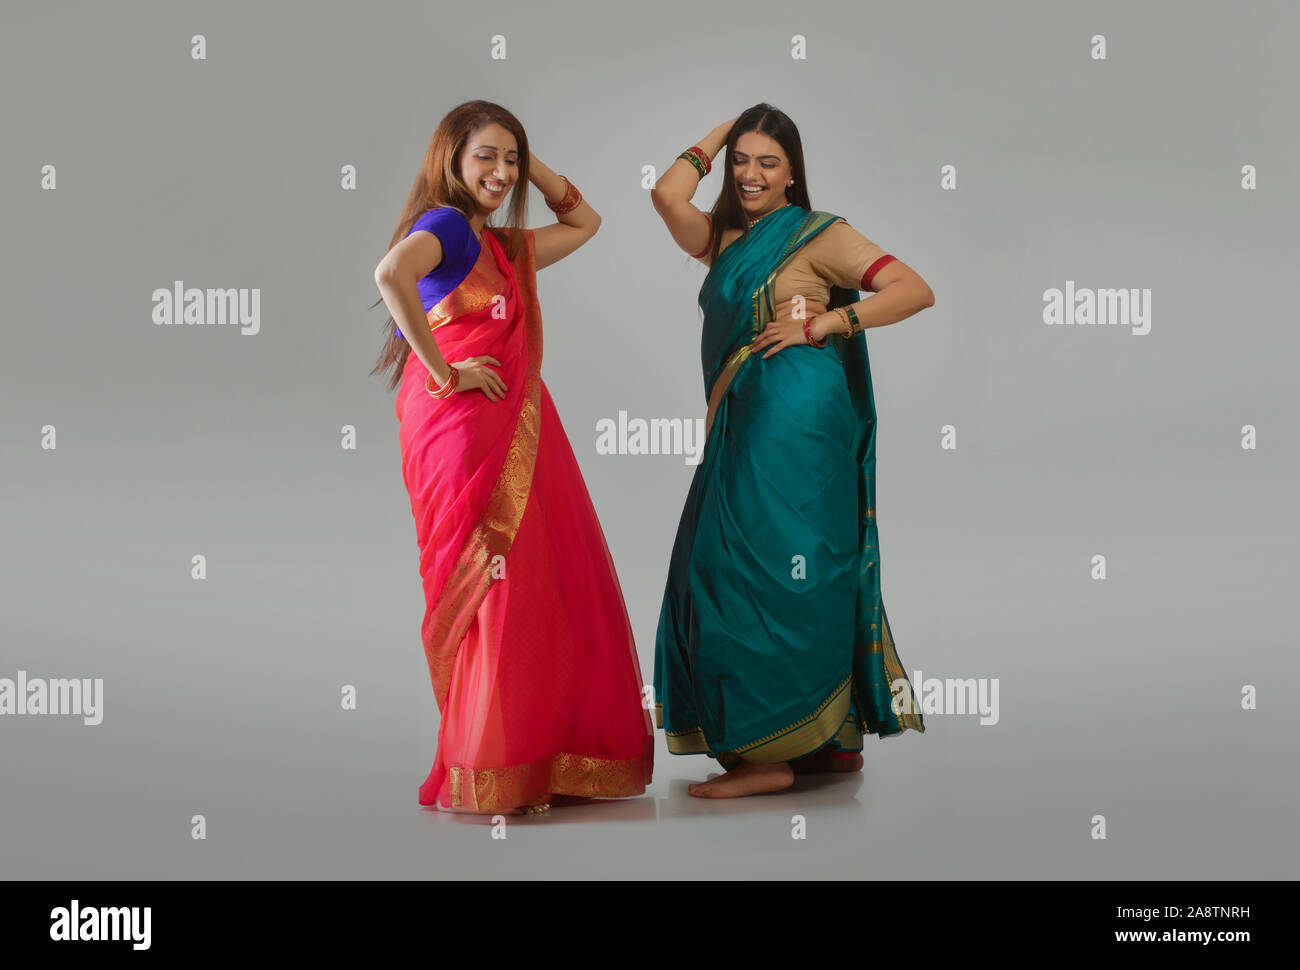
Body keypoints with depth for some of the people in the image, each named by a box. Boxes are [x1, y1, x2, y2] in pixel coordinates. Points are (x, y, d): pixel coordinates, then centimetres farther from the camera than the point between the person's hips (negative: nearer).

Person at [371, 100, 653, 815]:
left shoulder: (503, 247, 21)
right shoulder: (444, 224, -6)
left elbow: (584, 221, 35)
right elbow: (391, 273, -27)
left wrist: (531, 164, 24)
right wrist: (441, 371, -21)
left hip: (516, 429, 9)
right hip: (462, 428, -9)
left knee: (547, 587, 7)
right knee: (493, 591, -9)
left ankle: (533, 764, 13)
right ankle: (481, 780, -3)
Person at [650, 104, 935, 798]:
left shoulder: (819, 234, 0)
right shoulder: (726, 241, 18)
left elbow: (915, 290, -7)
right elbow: (668, 194, 2)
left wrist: (823, 322, -13)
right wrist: (720, 133, 14)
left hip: (797, 423, -7)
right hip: (742, 427, 7)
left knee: (767, 573, -11)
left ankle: (771, 751, -7)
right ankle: (833, 742, 13)